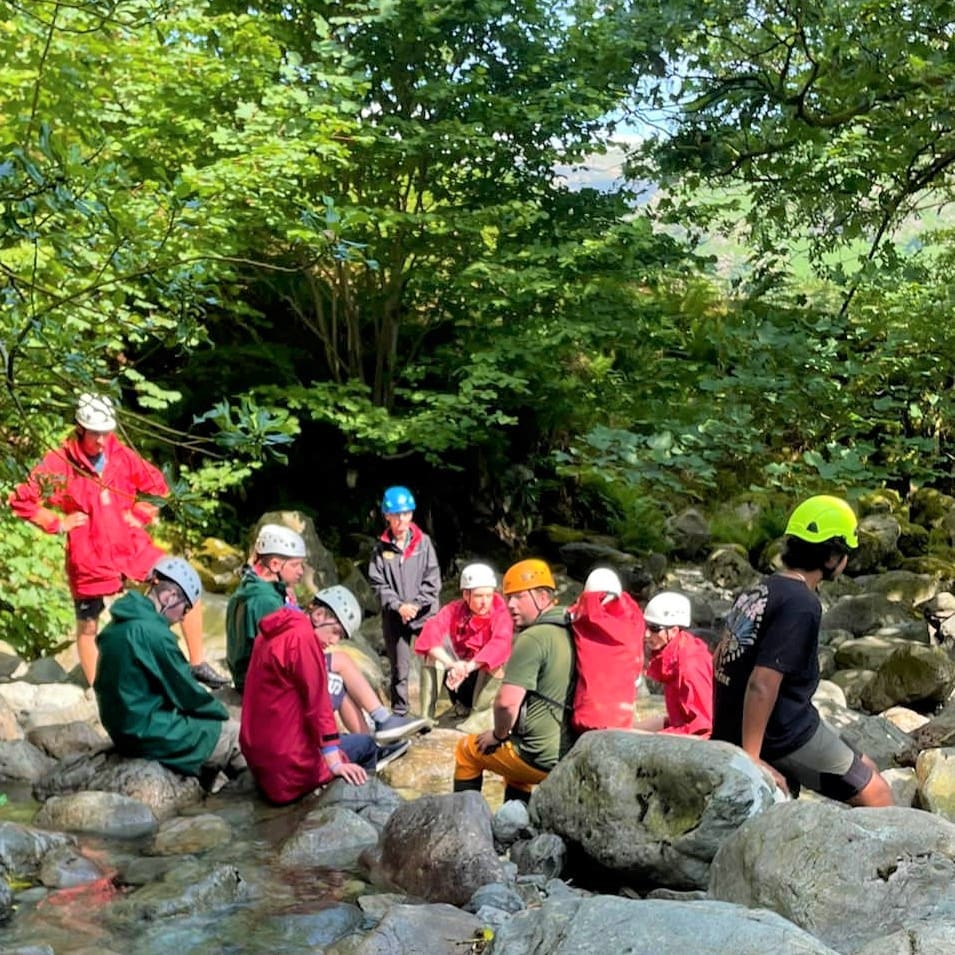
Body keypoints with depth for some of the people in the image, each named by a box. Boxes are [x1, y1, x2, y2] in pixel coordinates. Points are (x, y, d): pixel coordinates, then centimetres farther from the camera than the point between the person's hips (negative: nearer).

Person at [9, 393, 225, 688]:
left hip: (134, 549, 3)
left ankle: (197, 664, 11)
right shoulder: (59, 462, -10)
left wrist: (140, 515, 3)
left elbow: (157, 484, 14)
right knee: (88, 625, 9)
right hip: (90, 559, -3)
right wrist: (58, 523, -9)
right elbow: (21, 500, -7)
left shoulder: (122, 455, 0)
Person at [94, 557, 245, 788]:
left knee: (210, 725, 22)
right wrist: (221, 713, 4)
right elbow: (187, 693, -14)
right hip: (149, 733, -10)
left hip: (124, 729, 10)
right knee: (237, 736, 0)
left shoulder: (118, 626, 7)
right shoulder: (153, 632, -22)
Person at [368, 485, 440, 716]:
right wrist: (398, 606, -12)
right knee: (399, 668, 8)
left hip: (425, 613, -1)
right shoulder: (381, 547, 2)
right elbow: (378, 583, 0)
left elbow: (432, 579, -1)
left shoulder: (423, 542, 1)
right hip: (394, 616, 1)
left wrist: (415, 604, -10)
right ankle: (399, 714, 18)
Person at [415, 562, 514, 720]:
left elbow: (501, 643, -36)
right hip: (459, 673, 2)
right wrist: (452, 664, -47)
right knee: (438, 643, -20)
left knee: (494, 654, -30)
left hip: (486, 675, -2)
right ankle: (426, 715, -21)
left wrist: (469, 667, -49)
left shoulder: (499, 610, -17)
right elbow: (430, 633, -29)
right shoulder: (453, 610, -11)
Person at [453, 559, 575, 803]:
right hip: (575, 755, 8)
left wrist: (499, 734, -5)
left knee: (467, 749, 16)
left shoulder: (533, 638, -19)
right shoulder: (571, 633, 8)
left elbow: (507, 702, -25)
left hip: (542, 758, -8)